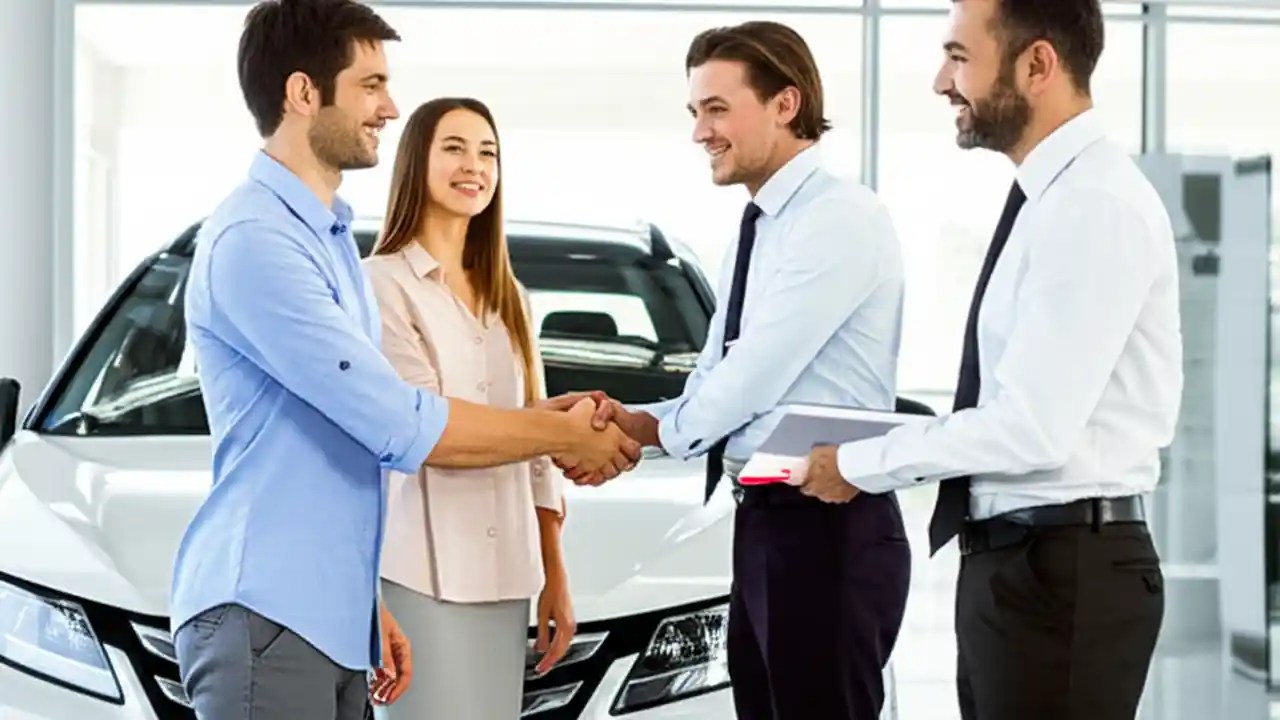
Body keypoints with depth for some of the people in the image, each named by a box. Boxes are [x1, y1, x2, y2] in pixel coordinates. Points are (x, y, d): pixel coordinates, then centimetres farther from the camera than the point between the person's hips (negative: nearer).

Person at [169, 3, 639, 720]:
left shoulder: (326, 233, 16)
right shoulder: (254, 239, -15)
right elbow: (402, 427, -17)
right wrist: (567, 436, -6)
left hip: (331, 616, 9)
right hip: (265, 615, -9)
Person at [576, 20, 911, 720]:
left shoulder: (839, 215, -14)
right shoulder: (761, 228, 17)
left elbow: (760, 369, -18)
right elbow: (719, 379, 18)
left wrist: (650, 428, -3)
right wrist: (633, 420, -1)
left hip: (828, 527, -9)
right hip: (763, 519, 10)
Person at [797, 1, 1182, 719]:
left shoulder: (1094, 203, -18)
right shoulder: (1053, 197, 13)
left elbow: (1033, 427, -23)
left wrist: (864, 463, -12)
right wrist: (897, 448, 6)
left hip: (1064, 571, -10)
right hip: (1013, 558, 10)